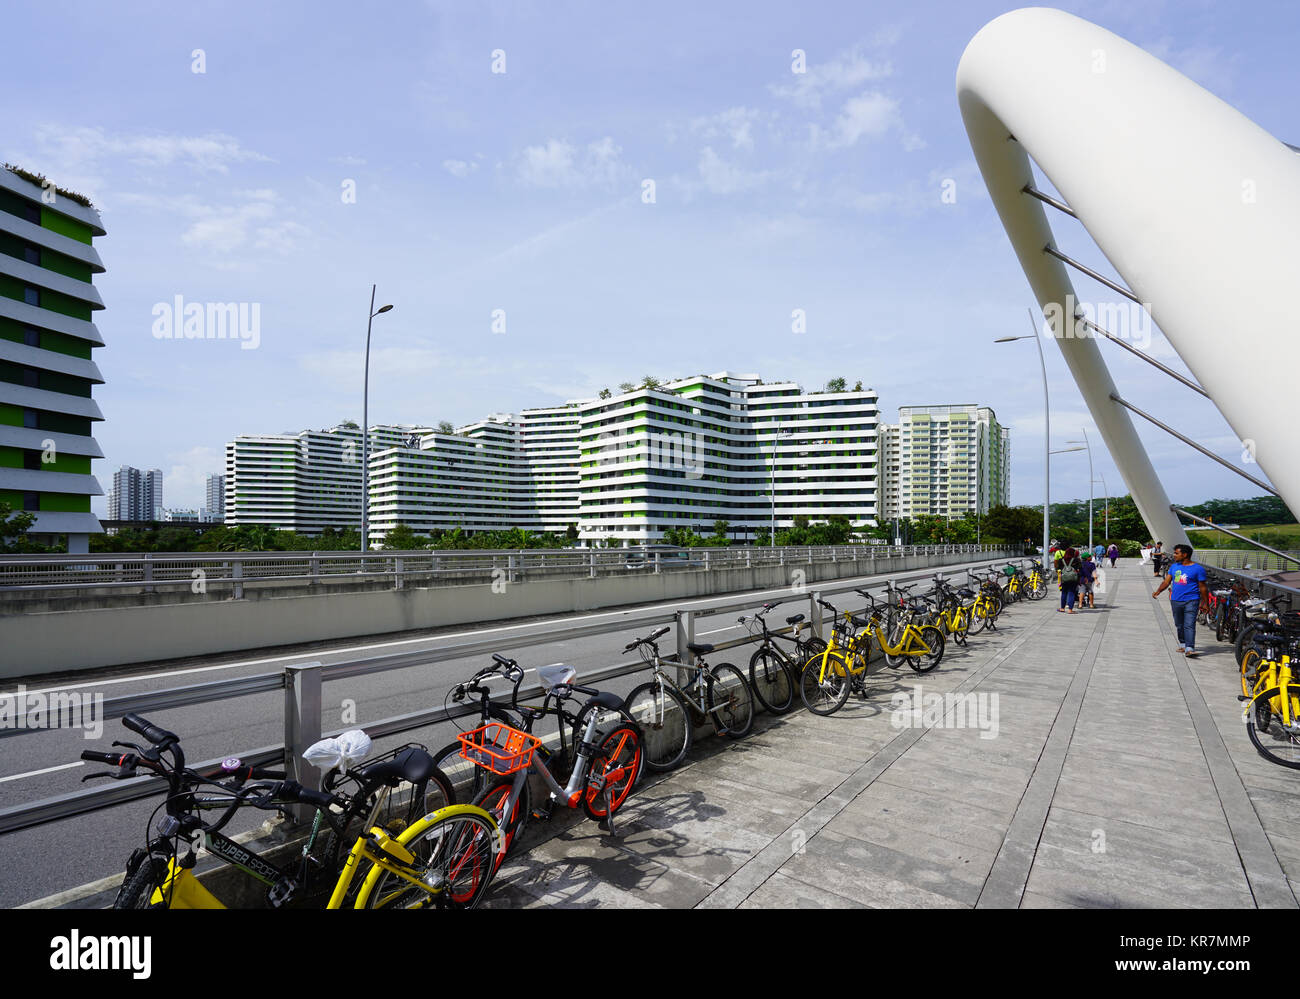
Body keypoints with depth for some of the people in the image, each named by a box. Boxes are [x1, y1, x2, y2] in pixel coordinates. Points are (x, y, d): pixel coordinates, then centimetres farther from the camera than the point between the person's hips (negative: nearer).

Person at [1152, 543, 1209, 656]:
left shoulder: (1198, 569, -4)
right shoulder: (1174, 566, 10)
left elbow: (1202, 587, -2)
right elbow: (1166, 581, 8)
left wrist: (1205, 603, -2)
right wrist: (1158, 591, -8)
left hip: (1191, 601, -5)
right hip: (1176, 600, 5)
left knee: (1189, 625, -12)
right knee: (1179, 625, 14)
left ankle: (1189, 648, -17)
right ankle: (1182, 644, 29)